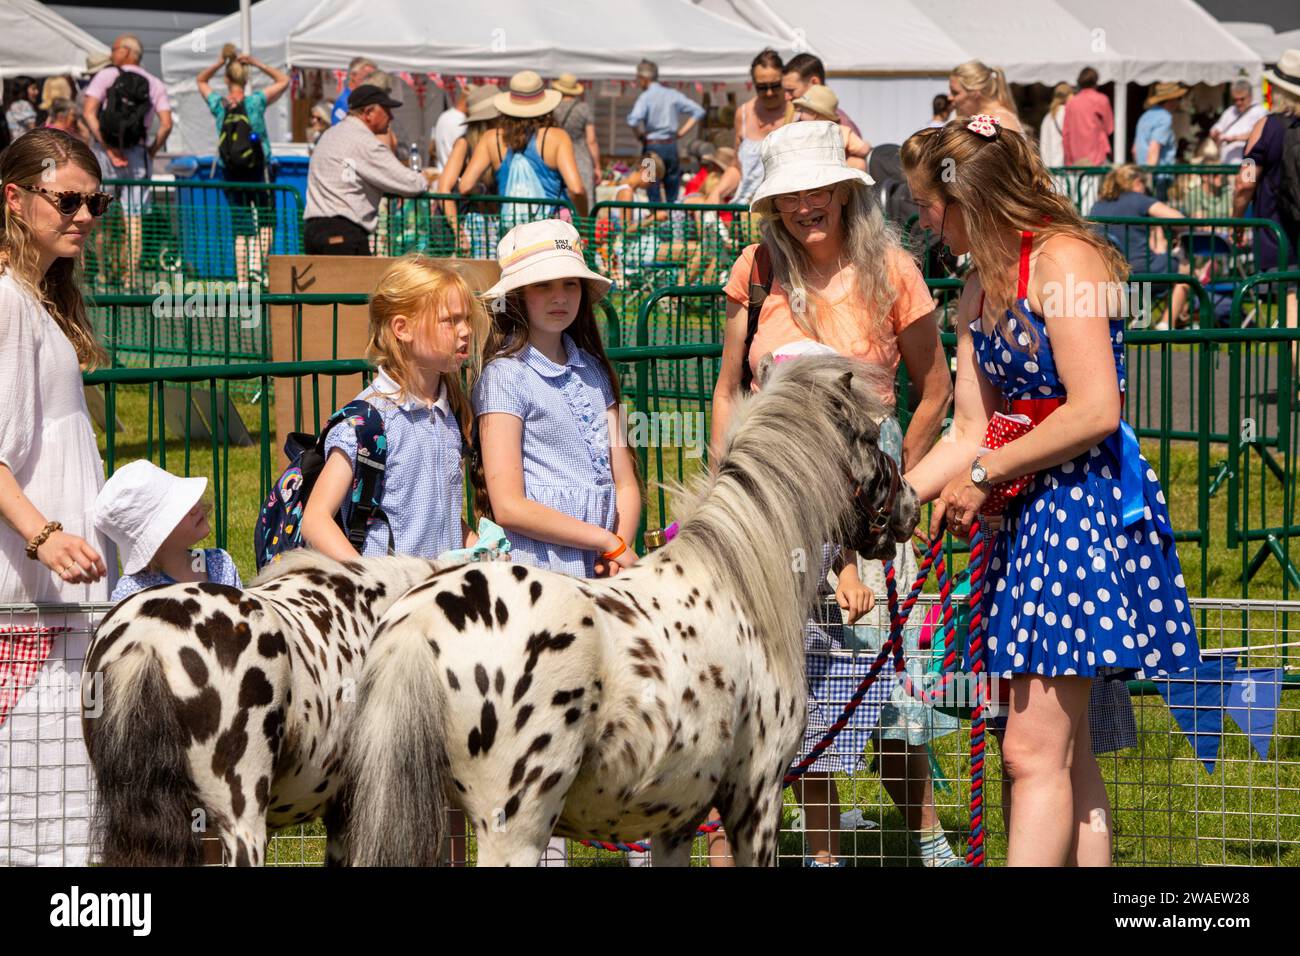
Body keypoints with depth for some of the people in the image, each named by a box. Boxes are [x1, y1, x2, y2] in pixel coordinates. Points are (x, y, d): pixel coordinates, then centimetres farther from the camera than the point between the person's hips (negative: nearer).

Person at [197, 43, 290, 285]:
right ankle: (257, 264, -12)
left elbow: (201, 81, 18)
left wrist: (220, 63, 3)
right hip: (258, 171, -3)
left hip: (231, 174, 3)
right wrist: (257, 64, -2)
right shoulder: (256, 102, -8)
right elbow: (283, 80, 5)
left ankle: (242, 279, 4)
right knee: (266, 220, 9)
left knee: (241, 228, 8)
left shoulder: (219, 105, -1)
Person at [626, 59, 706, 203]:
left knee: (654, 198, 0)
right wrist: (682, 132, 8)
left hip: (652, 146, -4)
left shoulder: (645, 97, -9)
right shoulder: (673, 95, 5)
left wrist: (641, 135, -7)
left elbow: (633, 120, -26)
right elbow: (698, 111, 7)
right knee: (673, 197, 10)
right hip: (672, 146, 4)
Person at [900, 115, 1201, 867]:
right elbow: (972, 433, 16)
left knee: (1034, 750, -13)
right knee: (1069, 755, 9)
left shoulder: (1065, 261, -13)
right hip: (1030, 508, 9)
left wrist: (984, 477, -12)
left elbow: (1095, 412, -20)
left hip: (1089, 493, -9)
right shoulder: (979, 291, 15)